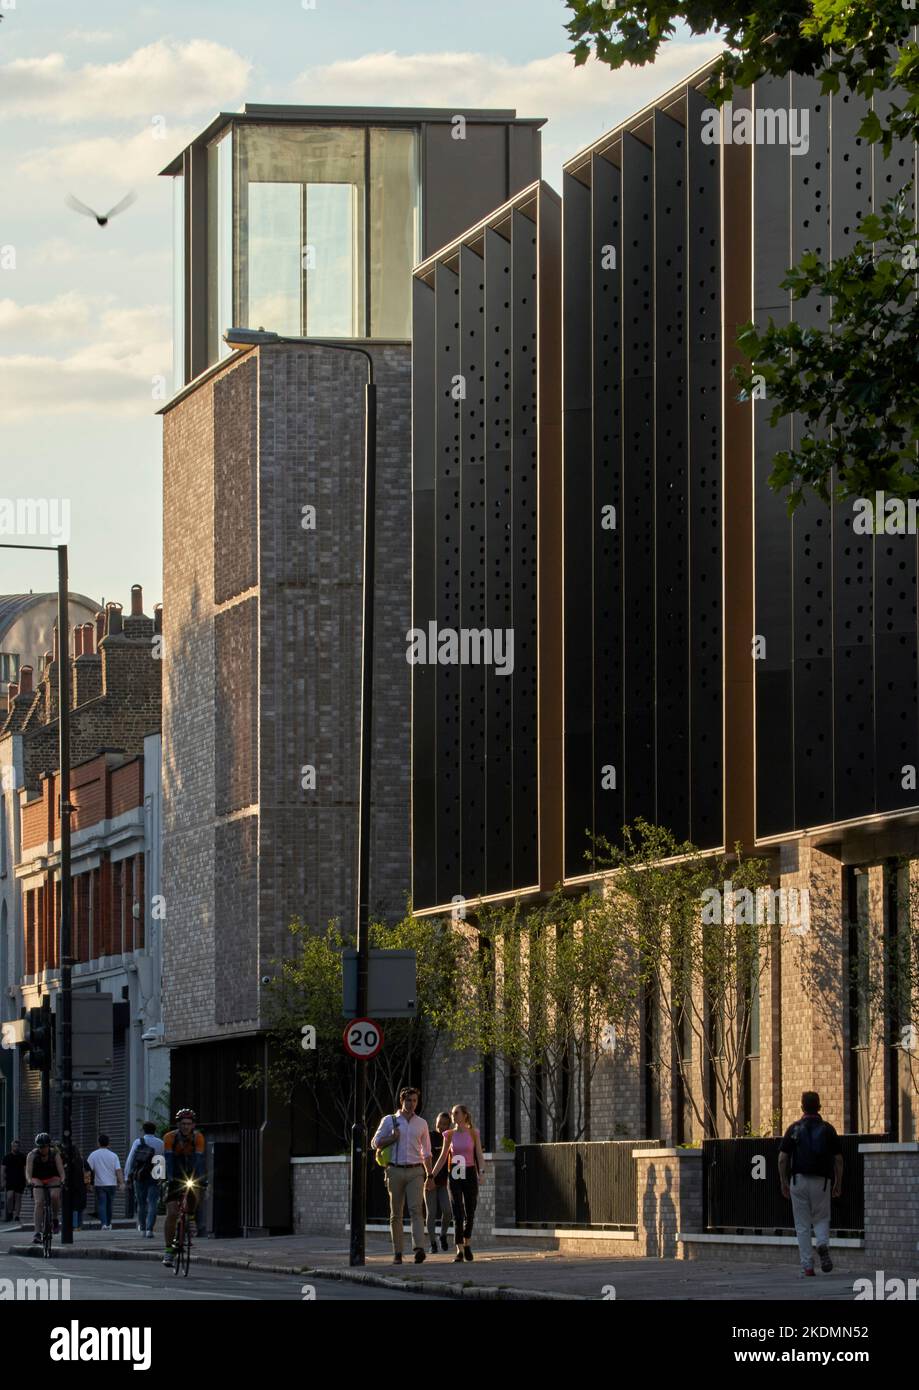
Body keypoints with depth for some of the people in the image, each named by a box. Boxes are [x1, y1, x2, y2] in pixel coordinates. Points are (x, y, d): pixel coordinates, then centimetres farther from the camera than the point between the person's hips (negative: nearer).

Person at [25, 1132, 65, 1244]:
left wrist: (63, 1180, -45)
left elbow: (61, 1170, -24)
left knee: (55, 1196, -31)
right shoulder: (32, 1155, -16)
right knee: (39, 1203, -20)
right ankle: (37, 1233, -22)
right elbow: (28, 1170, -27)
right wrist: (29, 1180, -48)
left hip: (53, 1180, 0)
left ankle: (55, 1219, -6)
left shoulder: (55, 1154, -16)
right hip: (38, 1180, 0)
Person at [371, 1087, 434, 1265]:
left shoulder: (422, 1123, 12)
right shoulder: (389, 1121, 7)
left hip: (415, 1171, 0)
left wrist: (429, 1175, 13)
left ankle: (419, 1249, -28)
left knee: (416, 1209, -16)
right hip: (396, 1171, 0)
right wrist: (392, 1138, -7)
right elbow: (375, 1143, 10)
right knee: (396, 1214, 3)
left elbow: (426, 1152, 17)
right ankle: (397, 1252, 9)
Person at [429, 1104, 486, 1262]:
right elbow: (443, 1157, 9)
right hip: (454, 1176, 0)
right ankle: (459, 1251, -9)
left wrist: (481, 1172, -19)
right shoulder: (449, 1135, 4)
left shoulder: (473, 1133, 1)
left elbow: (479, 1155, -3)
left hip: (469, 1175, 0)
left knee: (470, 1213, 8)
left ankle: (467, 1244, 30)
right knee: (457, 1215, -8)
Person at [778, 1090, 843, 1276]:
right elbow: (838, 1159, 2)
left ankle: (807, 1266, 2)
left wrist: (783, 1182, 7)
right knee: (821, 1219, 15)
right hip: (822, 1180, 0)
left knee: (802, 1225, 7)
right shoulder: (828, 1129, 3)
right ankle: (823, 1244, -16)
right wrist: (838, 1183, 10)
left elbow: (782, 1158, -2)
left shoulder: (794, 1129, 1)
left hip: (799, 1179, 0)